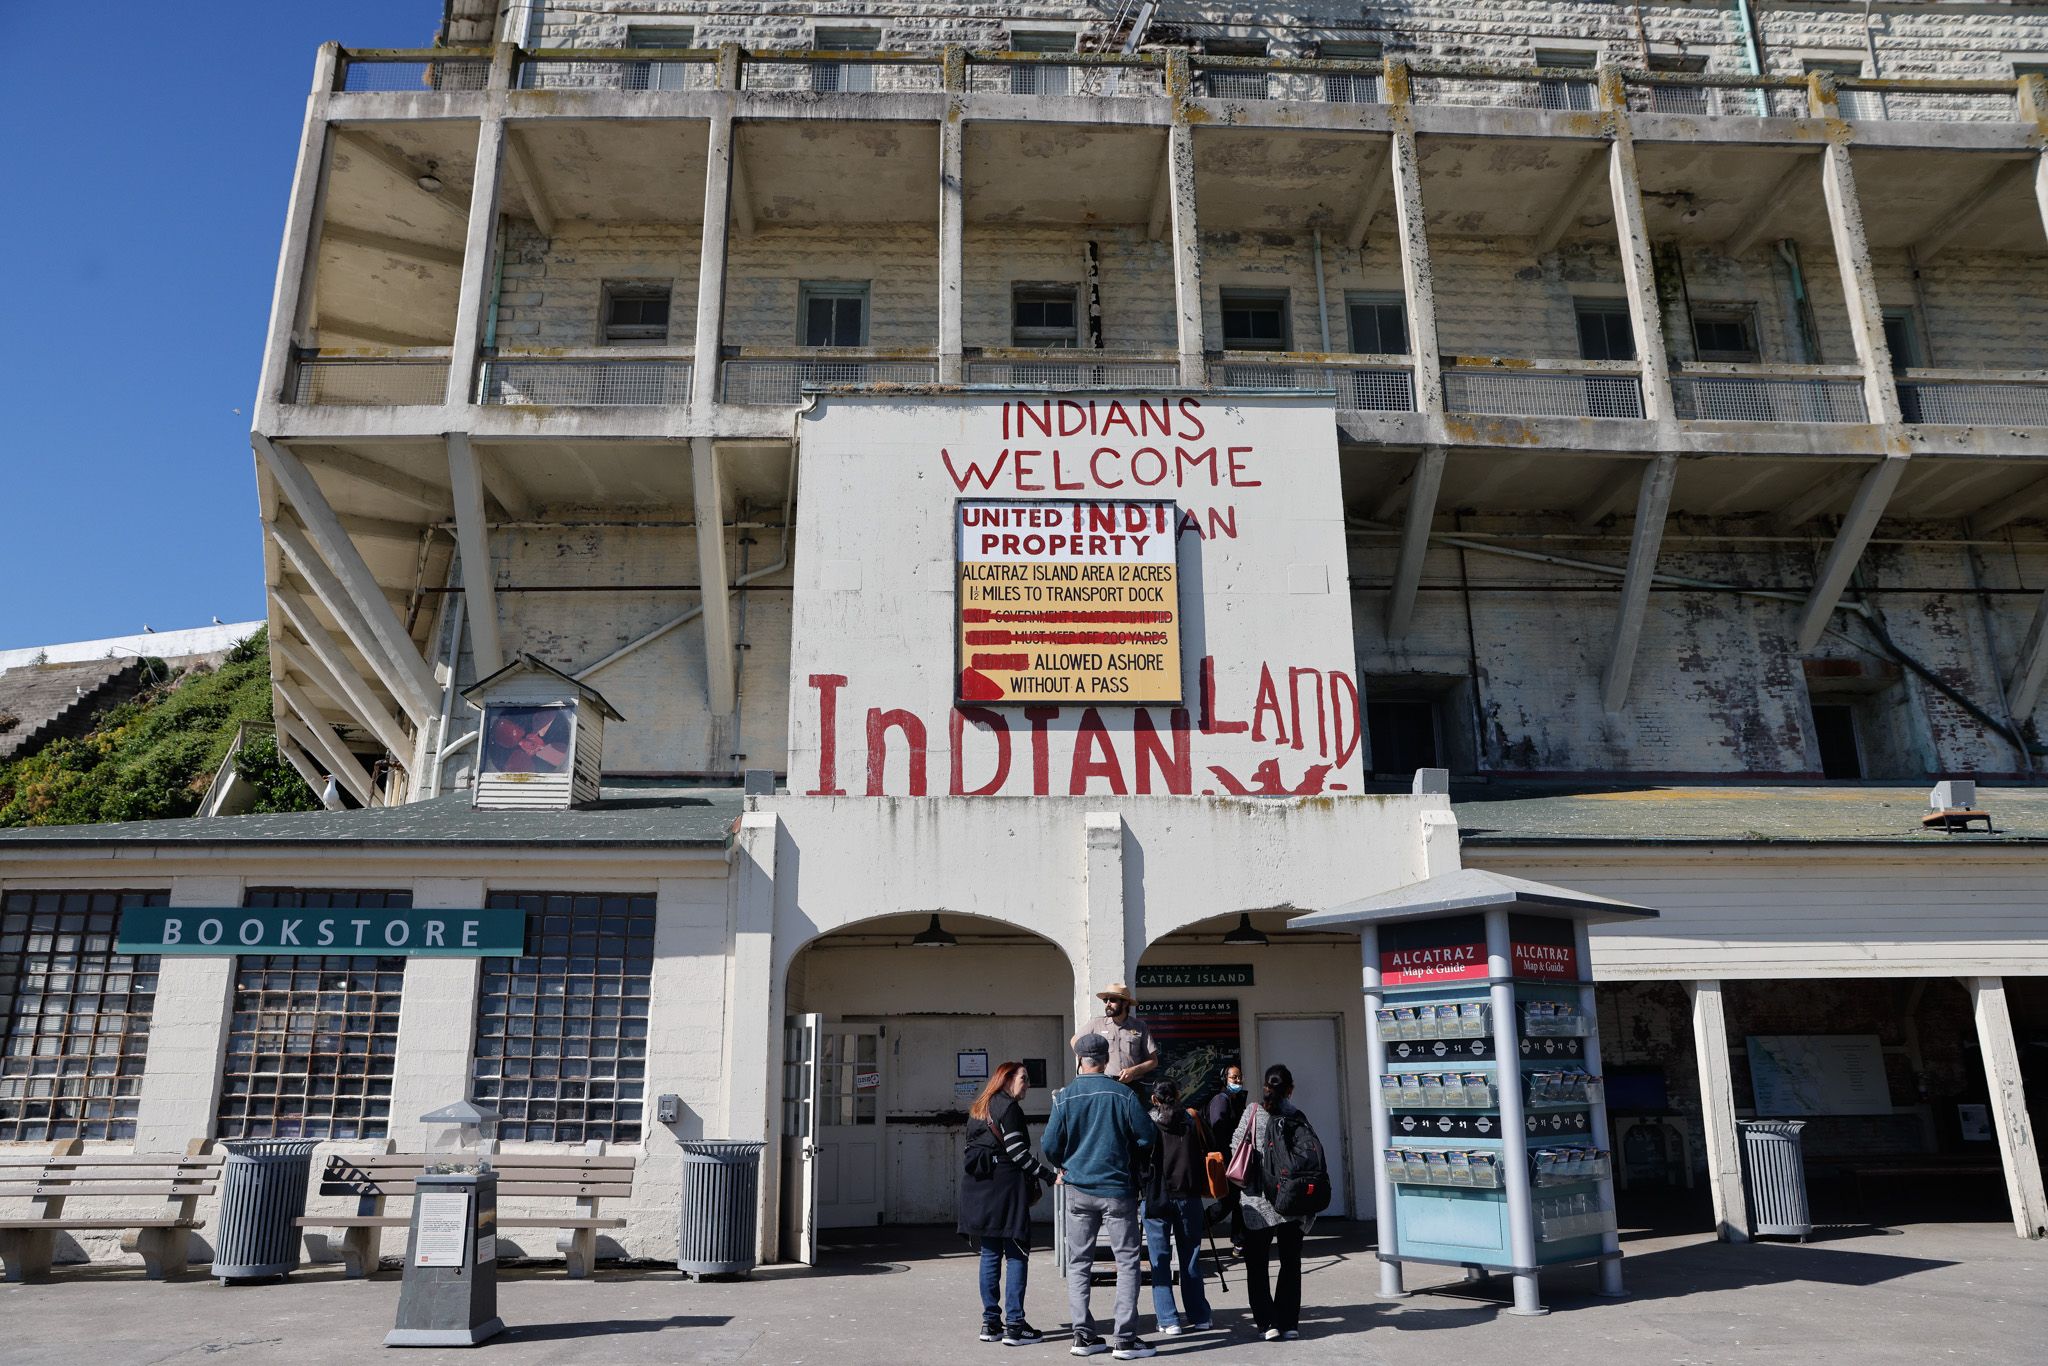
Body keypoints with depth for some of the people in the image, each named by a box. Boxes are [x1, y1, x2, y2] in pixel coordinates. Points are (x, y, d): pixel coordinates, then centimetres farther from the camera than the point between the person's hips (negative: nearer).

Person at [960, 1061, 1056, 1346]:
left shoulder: (978, 1109, 17)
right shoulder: (1009, 1108, -8)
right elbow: (1017, 1152, -15)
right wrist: (1049, 1175, -11)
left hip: (977, 1188, 8)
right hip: (1004, 1186, -8)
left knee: (990, 1253, 11)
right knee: (1016, 1253, -3)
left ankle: (990, 1323, 13)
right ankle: (1014, 1326, -5)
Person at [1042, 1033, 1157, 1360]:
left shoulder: (1065, 1097, -4)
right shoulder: (1123, 1095, -8)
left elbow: (1050, 1146, -3)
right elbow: (1146, 1138, -5)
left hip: (1078, 1190, 2)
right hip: (1117, 1189, -2)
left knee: (1078, 1264, 12)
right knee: (1127, 1262, 5)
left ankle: (1083, 1336, 12)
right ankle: (1126, 1339, 2)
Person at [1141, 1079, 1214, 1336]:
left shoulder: (1147, 1123, -3)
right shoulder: (1192, 1119, 2)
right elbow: (1208, 1153, 6)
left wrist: (1140, 1188, 12)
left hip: (1156, 1197, -2)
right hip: (1188, 1197, 2)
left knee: (1160, 1261, 4)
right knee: (1190, 1259, 12)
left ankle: (1168, 1321, 2)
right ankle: (1199, 1316, 17)